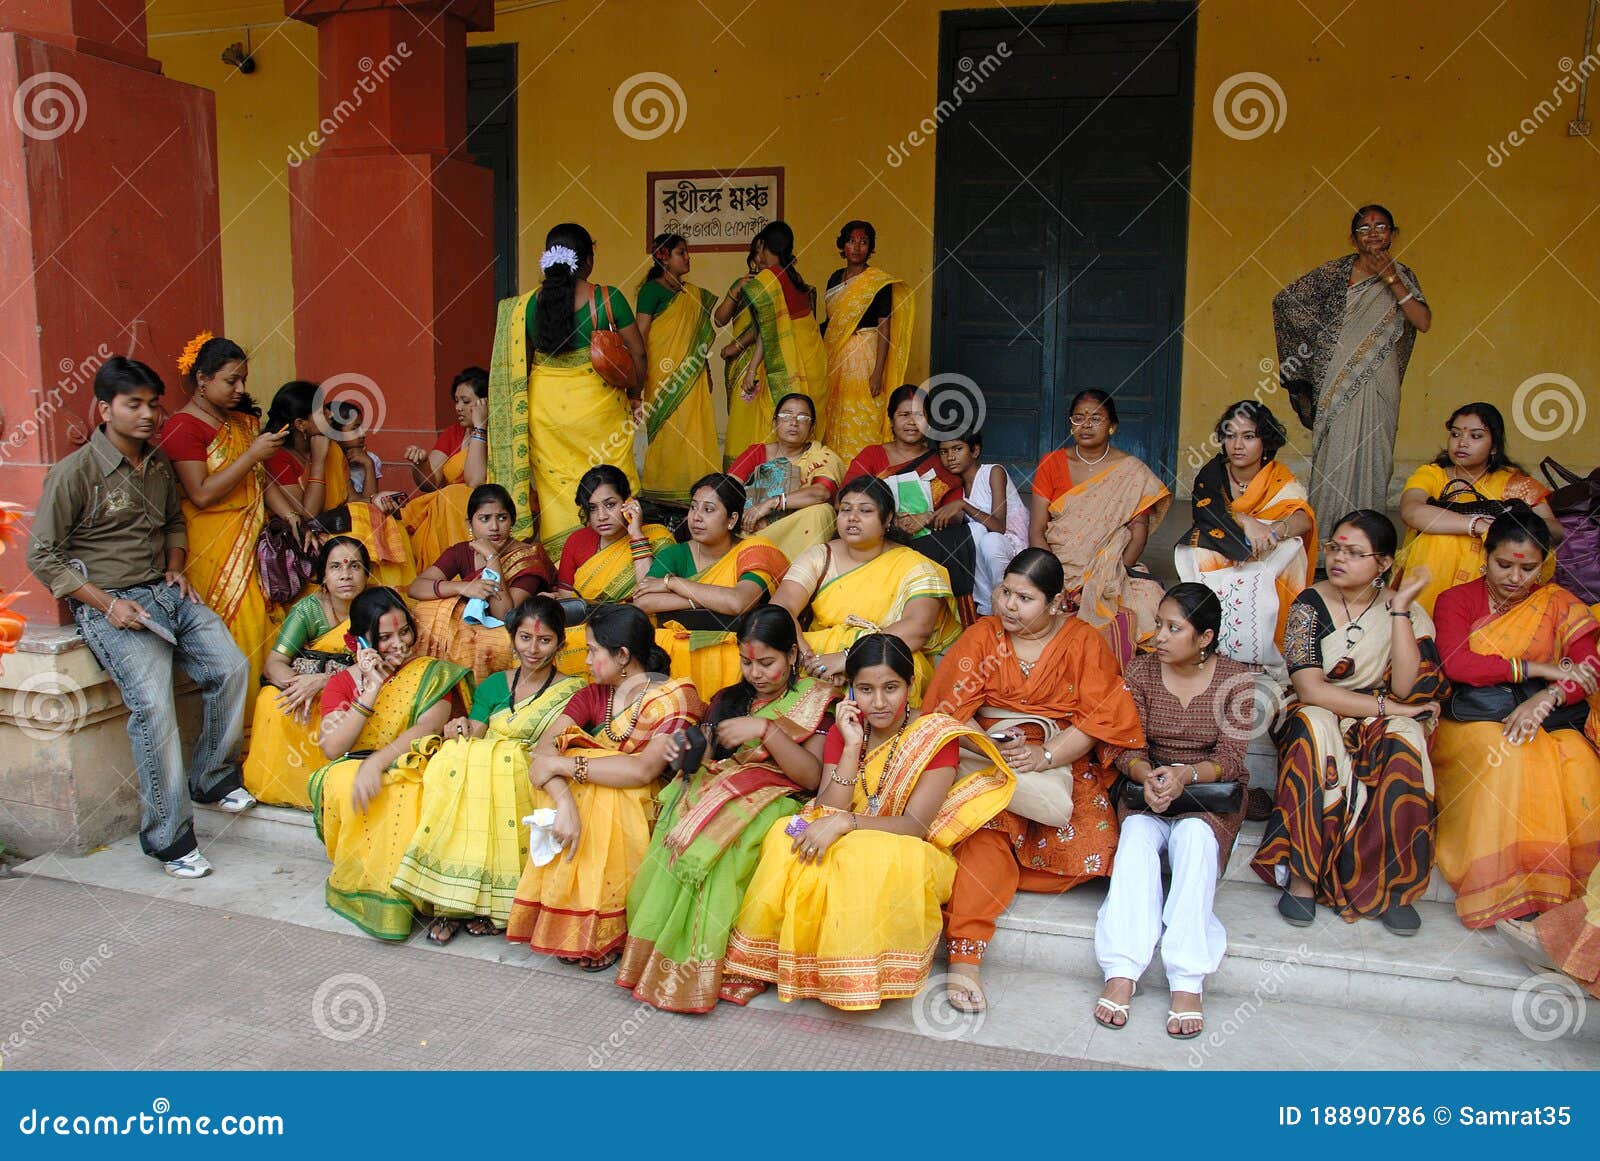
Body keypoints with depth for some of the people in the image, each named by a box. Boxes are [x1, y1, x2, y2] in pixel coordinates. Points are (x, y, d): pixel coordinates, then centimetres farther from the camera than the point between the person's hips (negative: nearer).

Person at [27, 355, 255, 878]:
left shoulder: (159, 464, 11)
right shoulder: (76, 471, -9)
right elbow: (42, 555, -9)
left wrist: (176, 566, 10)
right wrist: (107, 603, -16)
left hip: (164, 590, 7)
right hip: (107, 603, -6)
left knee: (231, 667, -12)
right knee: (153, 702, -25)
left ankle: (212, 776, 12)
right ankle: (167, 836, -13)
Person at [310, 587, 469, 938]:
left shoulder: (433, 674, 6)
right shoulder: (342, 682, 10)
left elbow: (427, 728, -14)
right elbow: (332, 749, -6)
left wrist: (376, 762, -29)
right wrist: (372, 689, -11)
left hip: (410, 773, -2)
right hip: (353, 775, 2)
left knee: (406, 795, -38)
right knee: (341, 782, -34)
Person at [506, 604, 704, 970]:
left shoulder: (673, 698, -10)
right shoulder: (593, 695, 6)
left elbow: (642, 770, -25)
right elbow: (545, 748, -10)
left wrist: (563, 764, -21)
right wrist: (564, 802, -30)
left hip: (639, 805, -4)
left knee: (601, 801, -31)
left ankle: (601, 931, -18)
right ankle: (565, 922, -16)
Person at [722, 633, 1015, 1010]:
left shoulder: (936, 735, -9)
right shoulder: (843, 731, 4)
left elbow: (915, 826, -18)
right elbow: (826, 812, -8)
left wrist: (844, 823, -32)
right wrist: (852, 746, -17)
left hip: (909, 857, -4)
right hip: (845, 848, 4)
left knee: (873, 858, -38)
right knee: (787, 839, -26)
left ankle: (853, 977, -20)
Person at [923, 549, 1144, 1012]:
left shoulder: (1084, 642, 3)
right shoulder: (983, 636, 6)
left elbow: (1102, 718, -6)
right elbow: (947, 708, -1)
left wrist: (1046, 756, -20)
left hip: (1063, 764, 1)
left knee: (1088, 848, -25)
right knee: (983, 831, -31)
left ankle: (977, 867, -8)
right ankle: (964, 957, -35)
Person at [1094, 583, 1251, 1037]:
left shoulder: (1236, 680, -5)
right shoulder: (1141, 671, 0)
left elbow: (1230, 759, -10)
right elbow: (1128, 747, -4)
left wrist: (1185, 775, -31)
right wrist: (1148, 776, -27)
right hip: (1149, 784, 2)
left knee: (1194, 835, -34)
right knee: (1137, 837, -31)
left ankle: (1187, 981, -39)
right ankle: (1121, 971, -39)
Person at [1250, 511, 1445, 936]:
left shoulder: (1404, 611, -1)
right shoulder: (1309, 606, -6)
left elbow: (1406, 689, -17)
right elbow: (1310, 690, -16)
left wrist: (1400, 609, -18)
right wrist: (1383, 704, -18)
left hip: (1381, 727, 1)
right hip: (1322, 720, -1)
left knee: (1405, 739, -32)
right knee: (1314, 725, -35)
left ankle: (1393, 883, -21)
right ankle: (1303, 875, -30)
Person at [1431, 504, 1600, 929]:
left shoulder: (1560, 605, 14)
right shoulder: (1456, 600, 9)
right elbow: (1457, 663, -9)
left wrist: (1547, 697, -22)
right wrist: (1536, 669, -13)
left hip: (1550, 722, 2)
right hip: (1474, 722, -2)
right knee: (1506, 758, -35)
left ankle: (1565, 889, -18)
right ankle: (1506, 891, -28)